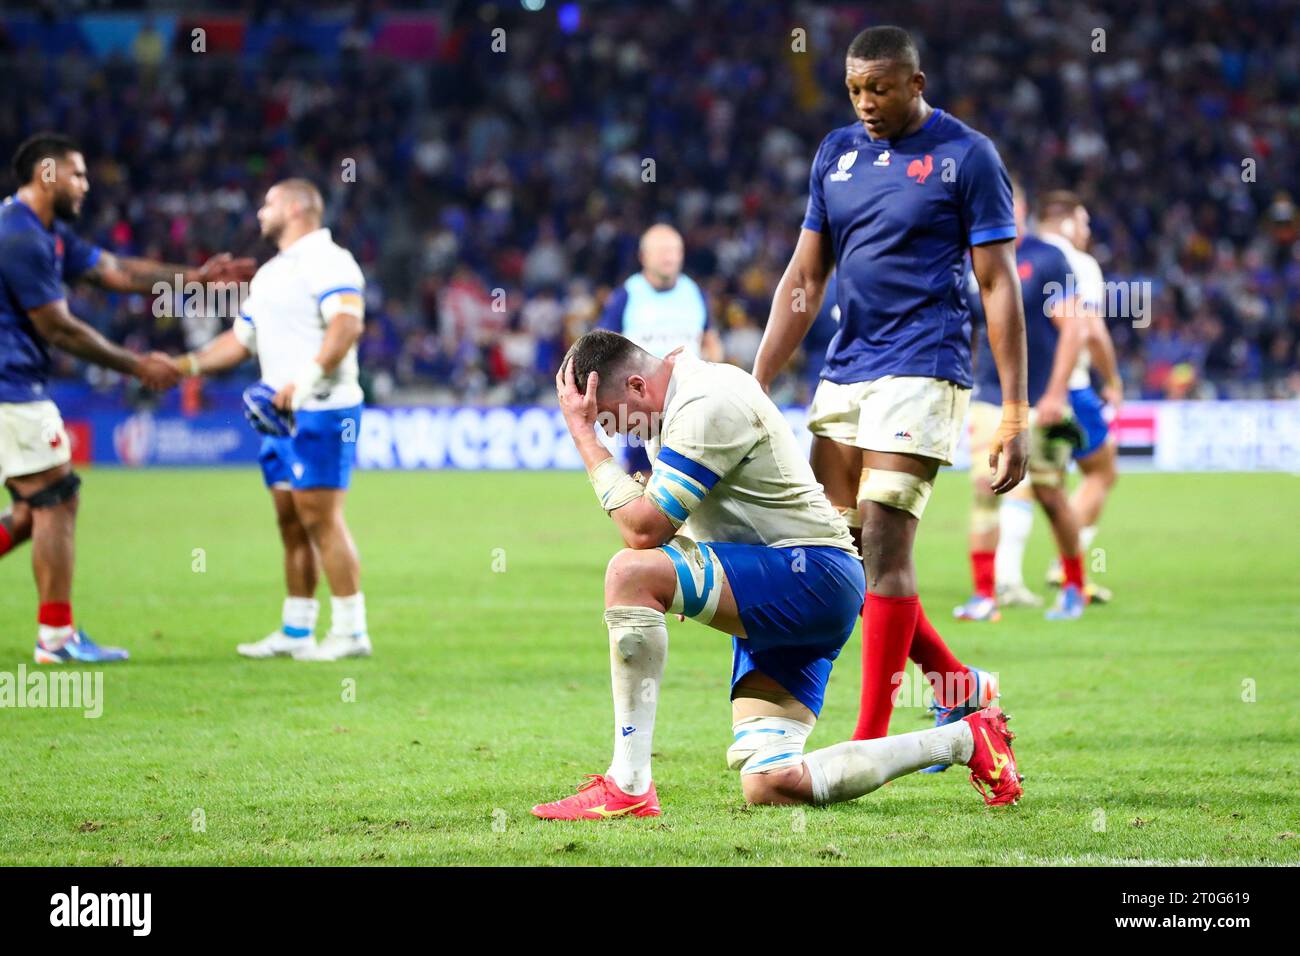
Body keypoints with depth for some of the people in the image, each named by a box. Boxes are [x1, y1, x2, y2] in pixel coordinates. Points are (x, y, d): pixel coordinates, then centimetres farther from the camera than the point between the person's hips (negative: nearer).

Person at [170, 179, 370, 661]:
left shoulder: (326, 260, -9)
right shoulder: (269, 274, 22)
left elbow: (348, 323, -22)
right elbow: (240, 340, 26)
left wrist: (307, 378, -29)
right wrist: (184, 365, 15)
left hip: (321, 410, -9)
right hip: (283, 416, 9)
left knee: (320, 517, -11)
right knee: (290, 522, 9)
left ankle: (351, 631, -9)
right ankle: (295, 632, 13)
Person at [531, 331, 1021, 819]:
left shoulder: (707, 406, -17)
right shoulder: (683, 396, 14)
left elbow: (644, 529, -21)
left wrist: (583, 433, -16)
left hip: (812, 577, -11)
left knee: (632, 572, -27)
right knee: (768, 786, 1)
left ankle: (627, 788, -26)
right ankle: (965, 738, 13)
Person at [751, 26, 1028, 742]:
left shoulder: (966, 157, -4)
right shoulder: (838, 152, 13)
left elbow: (998, 287, -5)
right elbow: (804, 279, 16)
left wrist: (1014, 415, -9)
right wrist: (755, 390, 10)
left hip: (920, 373, -7)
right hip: (843, 374, 7)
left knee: (882, 546, -13)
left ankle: (871, 743, -9)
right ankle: (959, 685, 22)